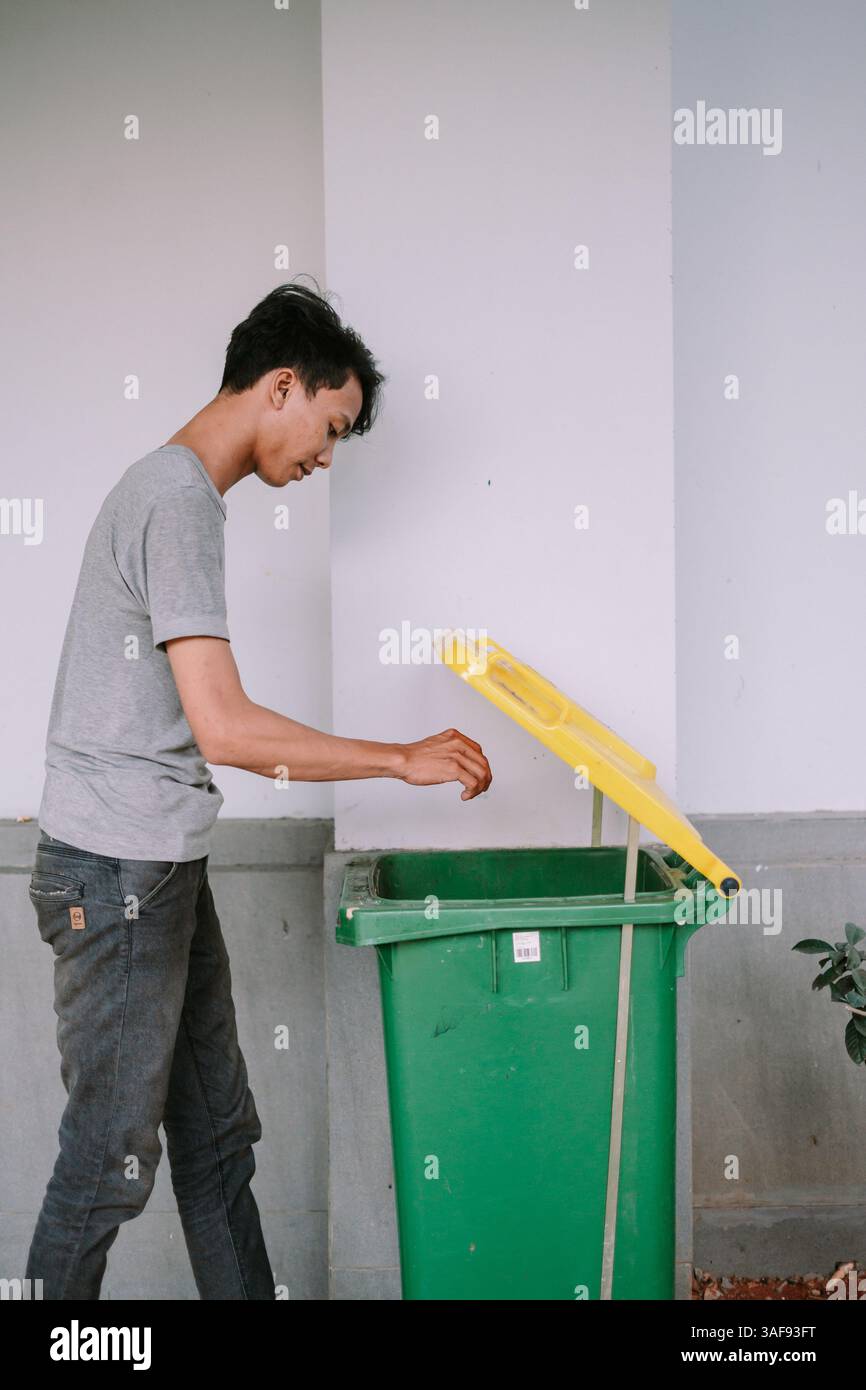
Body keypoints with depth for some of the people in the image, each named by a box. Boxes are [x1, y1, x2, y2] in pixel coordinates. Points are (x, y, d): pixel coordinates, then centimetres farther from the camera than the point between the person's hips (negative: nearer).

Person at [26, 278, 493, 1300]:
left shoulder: (171, 488, 15)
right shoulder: (179, 499, -17)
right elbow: (225, 727, -23)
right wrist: (405, 760, -15)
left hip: (159, 868, 10)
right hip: (118, 874, -10)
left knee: (215, 1135, 15)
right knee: (110, 1160, 0)